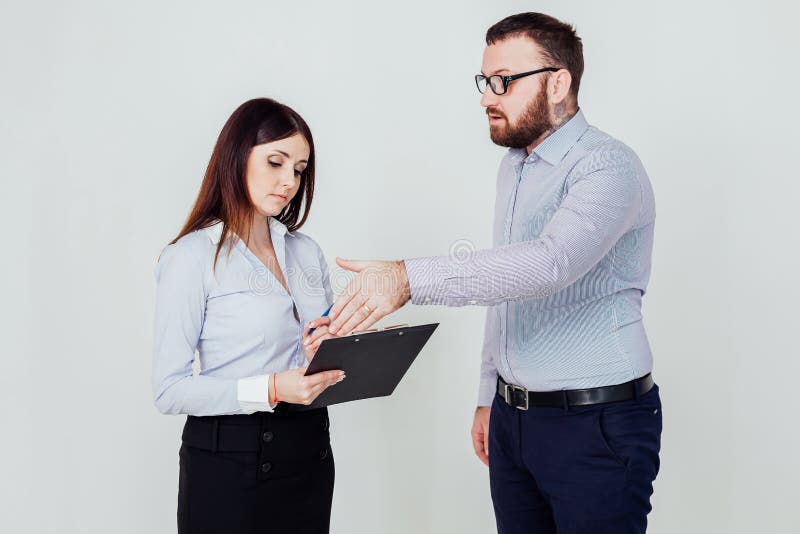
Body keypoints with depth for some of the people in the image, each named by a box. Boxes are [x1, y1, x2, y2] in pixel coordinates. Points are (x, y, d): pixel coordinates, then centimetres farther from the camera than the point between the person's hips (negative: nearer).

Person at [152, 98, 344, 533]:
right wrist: (271, 390, -25)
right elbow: (169, 390, -14)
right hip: (230, 461, -6)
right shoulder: (194, 257, -10)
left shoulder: (306, 252, 9)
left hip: (309, 449, 6)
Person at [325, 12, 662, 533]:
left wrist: (409, 278, -41)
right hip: (514, 418, 8)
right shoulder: (514, 167, 11)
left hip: (596, 427, -7)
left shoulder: (608, 167, -16)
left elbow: (549, 262, -34)